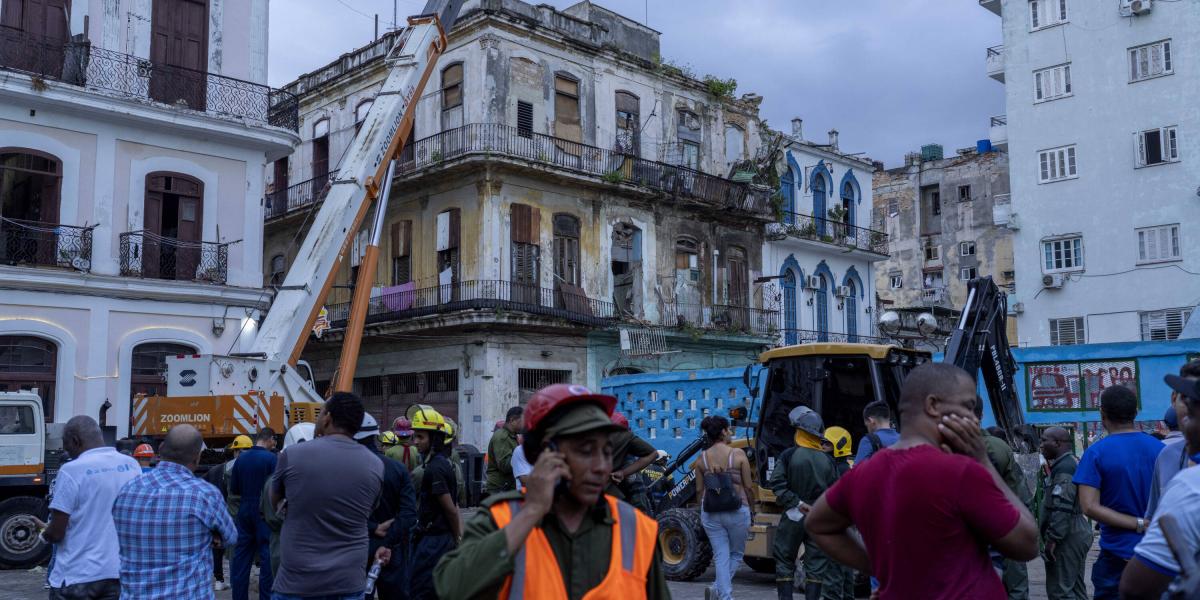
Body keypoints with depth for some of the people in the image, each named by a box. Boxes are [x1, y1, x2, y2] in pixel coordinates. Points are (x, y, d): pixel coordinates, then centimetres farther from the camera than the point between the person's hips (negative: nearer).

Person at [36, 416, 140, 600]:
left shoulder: (71, 471, -13)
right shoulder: (132, 465, 2)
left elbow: (56, 533, -11)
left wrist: (43, 532, 11)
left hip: (77, 577, -4)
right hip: (120, 574, 4)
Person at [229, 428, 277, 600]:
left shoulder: (241, 458, 3)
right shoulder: (271, 458, -12)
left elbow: (234, 489, 7)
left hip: (244, 513, 5)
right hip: (264, 514, -5)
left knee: (241, 559, 12)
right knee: (267, 559, 2)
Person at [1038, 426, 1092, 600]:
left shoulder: (1064, 467, -16)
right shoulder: (1072, 463, 17)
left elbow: (1062, 508, -24)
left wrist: (1052, 538, -23)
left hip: (1066, 537, -11)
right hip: (1076, 533, 11)